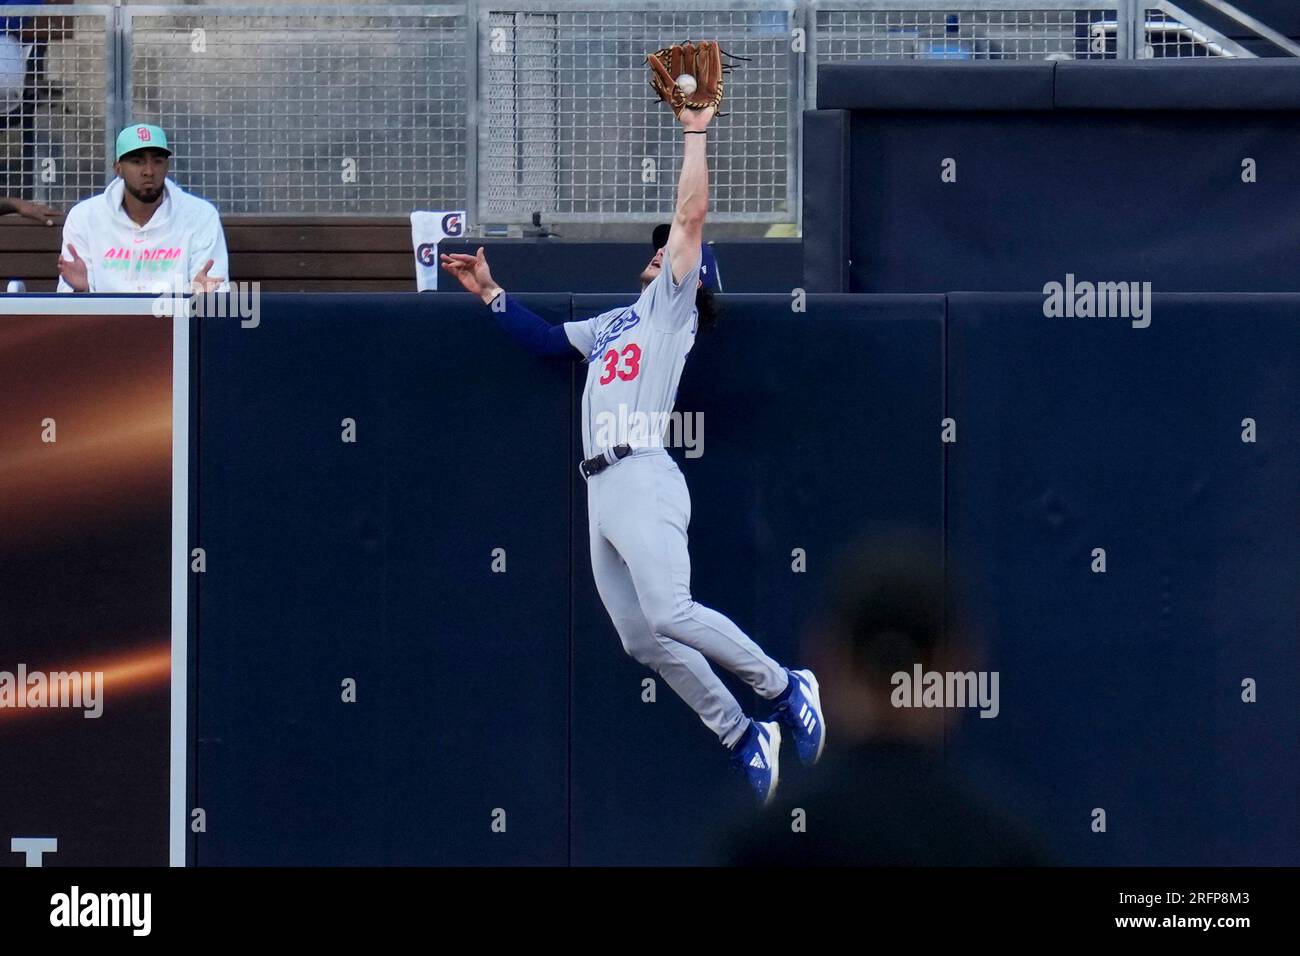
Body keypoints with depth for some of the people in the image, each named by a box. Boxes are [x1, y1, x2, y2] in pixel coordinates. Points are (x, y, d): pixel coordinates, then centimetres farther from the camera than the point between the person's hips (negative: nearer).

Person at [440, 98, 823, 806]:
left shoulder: (673, 305, 8)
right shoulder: (610, 325, 29)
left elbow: (691, 216, -1)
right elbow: (545, 339, 37)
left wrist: (696, 132, -1)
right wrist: (489, 291, 31)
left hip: (643, 478, -8)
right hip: (600, 490, 8)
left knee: (670, 614, -23)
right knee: (644, 642, 0)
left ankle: (787, 690, -11)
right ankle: (743, 739, 4)